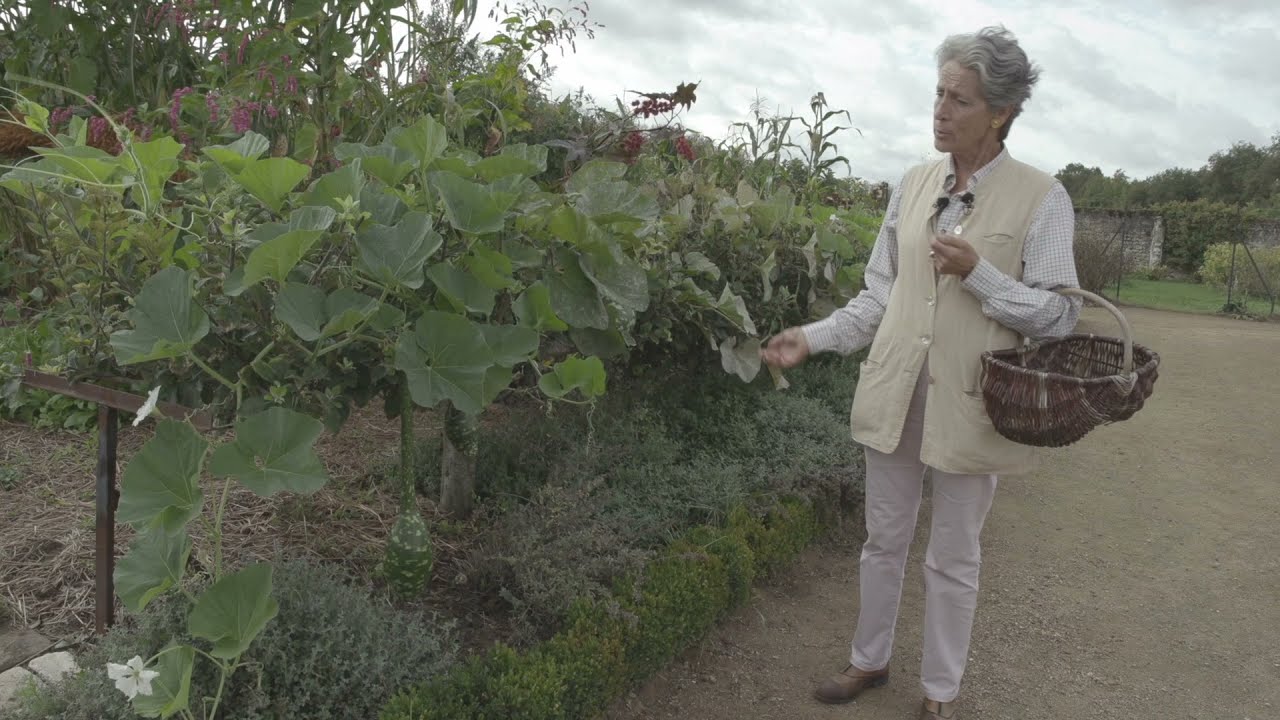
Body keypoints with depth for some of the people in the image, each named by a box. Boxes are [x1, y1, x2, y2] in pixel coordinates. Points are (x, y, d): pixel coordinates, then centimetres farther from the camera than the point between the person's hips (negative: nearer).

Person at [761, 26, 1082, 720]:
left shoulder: (1040, 198, -8)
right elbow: (881, 294, 9)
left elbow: (1059, 314, -7)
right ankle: (870, 658, 38)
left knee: (953, 557, 11)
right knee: (884, 538, 17)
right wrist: (814, 337, -2)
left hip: (970, 405, -3)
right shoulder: (912, 186, 4)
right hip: (895, 393, 4)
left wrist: (977, 273, -21)